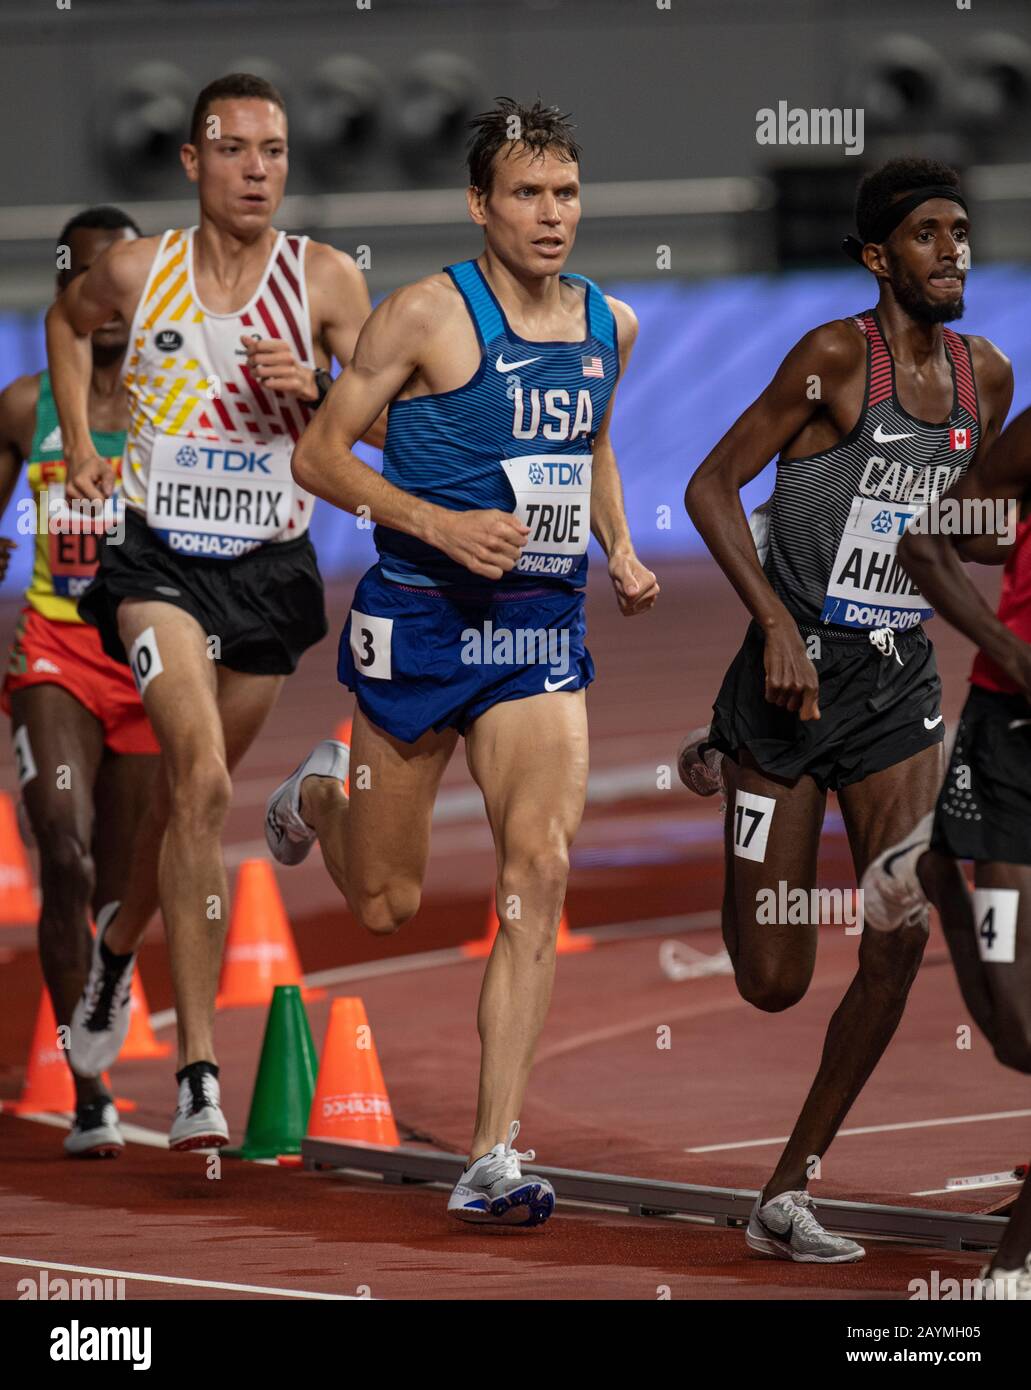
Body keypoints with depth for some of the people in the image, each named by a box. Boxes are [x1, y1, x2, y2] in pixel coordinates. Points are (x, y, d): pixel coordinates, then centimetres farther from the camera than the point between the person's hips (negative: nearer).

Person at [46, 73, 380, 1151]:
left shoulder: (326, 280, -4)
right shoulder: (139, 271, -2)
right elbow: (65, 318, 21)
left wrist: (317, 388, -20)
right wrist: (78, 443, 13)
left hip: (270, 568, 2)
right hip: (158, 557, -2)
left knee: (190, 793, 17)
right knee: (203, 782, -22)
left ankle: (119, 941, 51)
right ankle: (198, 1073, -24)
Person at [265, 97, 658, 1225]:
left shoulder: (610, 326, 8)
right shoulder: (427, 315, -10)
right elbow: (318, 455, -8)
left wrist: (621, 552, 10)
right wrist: (442, 524, -21)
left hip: (542, 634, 3)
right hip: (421, 623, -3)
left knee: (540, 868, -16)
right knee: (385, 907, 9)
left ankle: (495, 1156, -15)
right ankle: (318, 794, 48)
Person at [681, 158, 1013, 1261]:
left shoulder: (985, 374, 6)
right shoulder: (835, 357, -14)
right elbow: (711, 487, -15)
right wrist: (777, 624, -24)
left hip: (899, 680, 5)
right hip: (799, 670, -5)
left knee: (901, 941, -10)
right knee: (773, 981, 2)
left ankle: (787, 1195, 4)